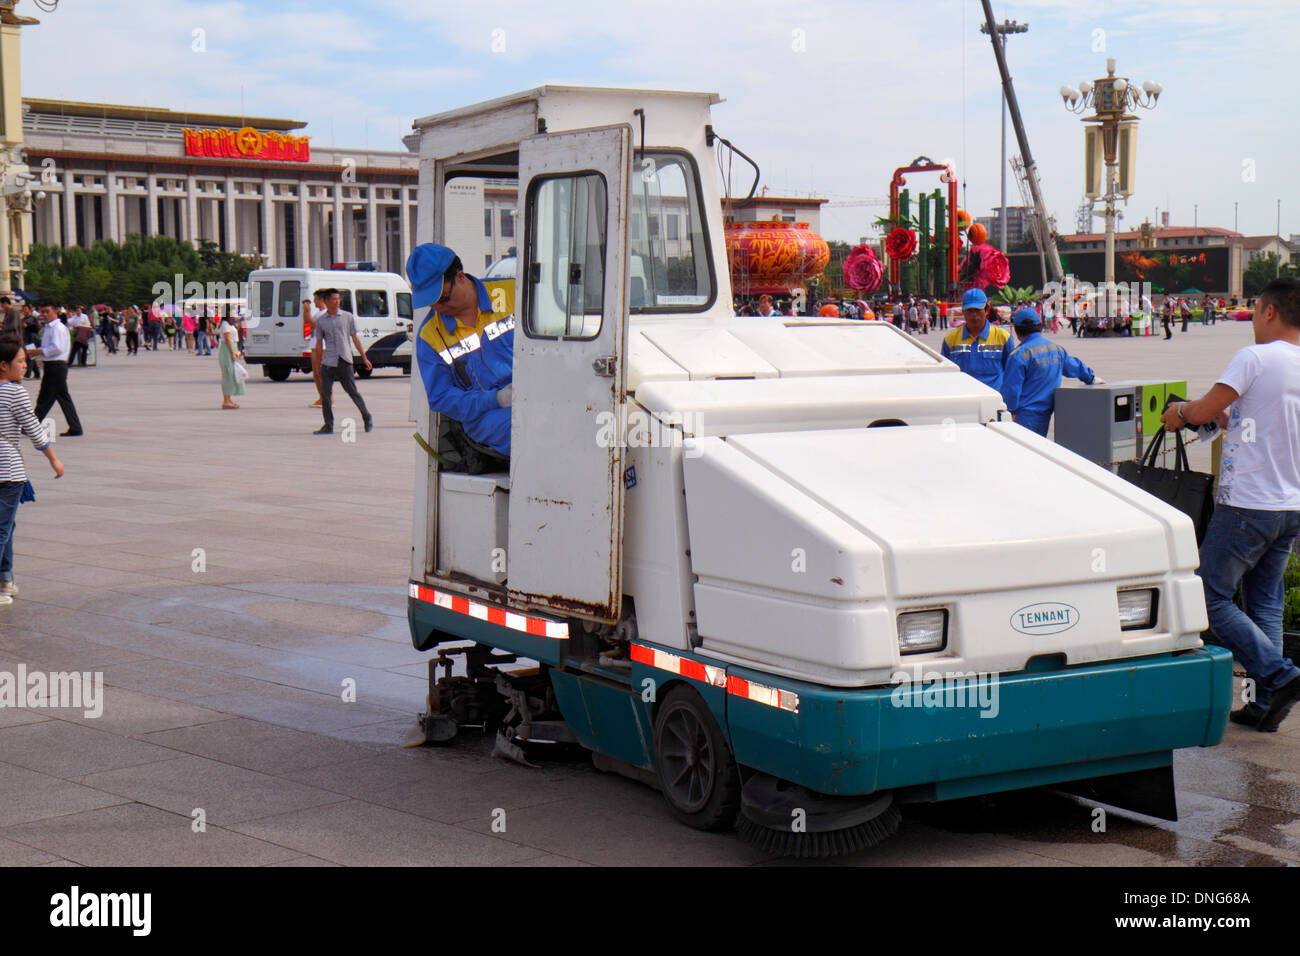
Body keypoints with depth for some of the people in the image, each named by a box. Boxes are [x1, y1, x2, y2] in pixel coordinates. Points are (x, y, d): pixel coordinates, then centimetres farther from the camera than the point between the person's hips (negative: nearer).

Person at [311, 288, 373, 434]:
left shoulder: (347, 317, 9)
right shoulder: (320, 321, 10)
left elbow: (355, 338, 11)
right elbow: (319, 344, 14)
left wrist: (364, 358, 7)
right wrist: (317, 365, 11)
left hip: (344, 361, -1)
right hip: (328, 362, 1)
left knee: (353, 392, -1)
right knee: (325, 394, -3)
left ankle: (367, 417, 19)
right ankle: (328, 426, 5)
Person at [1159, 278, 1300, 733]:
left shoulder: (1256, 357, -14)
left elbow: (1204, 410, -14)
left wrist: (1180, 411, 7)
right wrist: (1230, 421, 28)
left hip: (1246, 504, -8)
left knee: (1212, 597, -1)